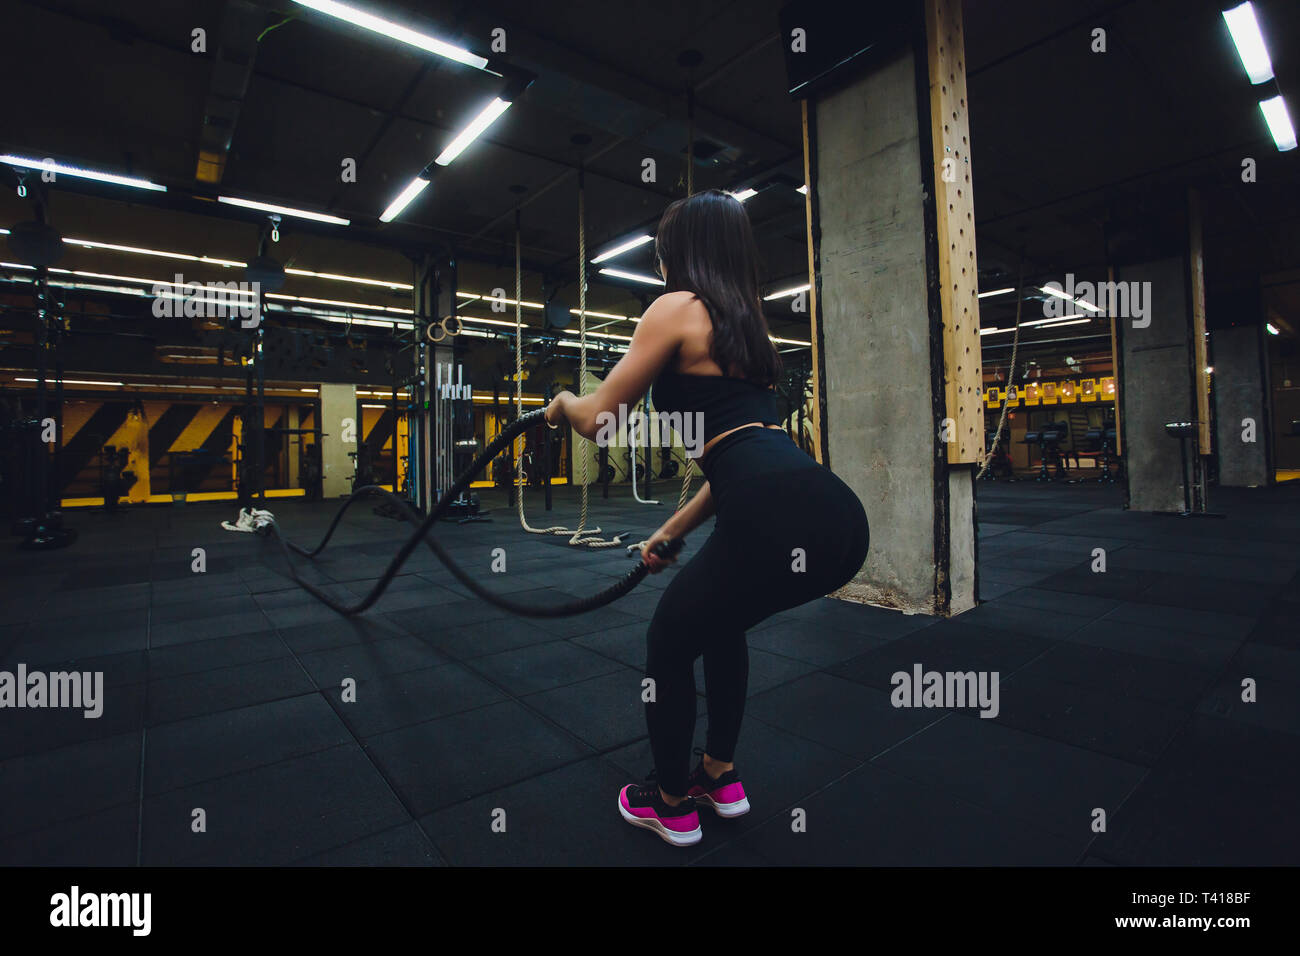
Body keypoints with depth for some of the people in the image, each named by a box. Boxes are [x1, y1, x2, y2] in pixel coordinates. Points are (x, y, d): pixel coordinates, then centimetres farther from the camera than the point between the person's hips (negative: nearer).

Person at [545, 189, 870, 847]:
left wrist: (562, 403, 28)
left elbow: (598, 420, 4)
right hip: (837, 516, 8)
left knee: (669, 643, 18)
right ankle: (720, 778, 44)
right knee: (719, 622, 32)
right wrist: (672, 532, 33)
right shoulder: (743, 322, 27)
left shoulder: (678, 307, 4)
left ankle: (671, 805, 37)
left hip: (777, 517, -8)